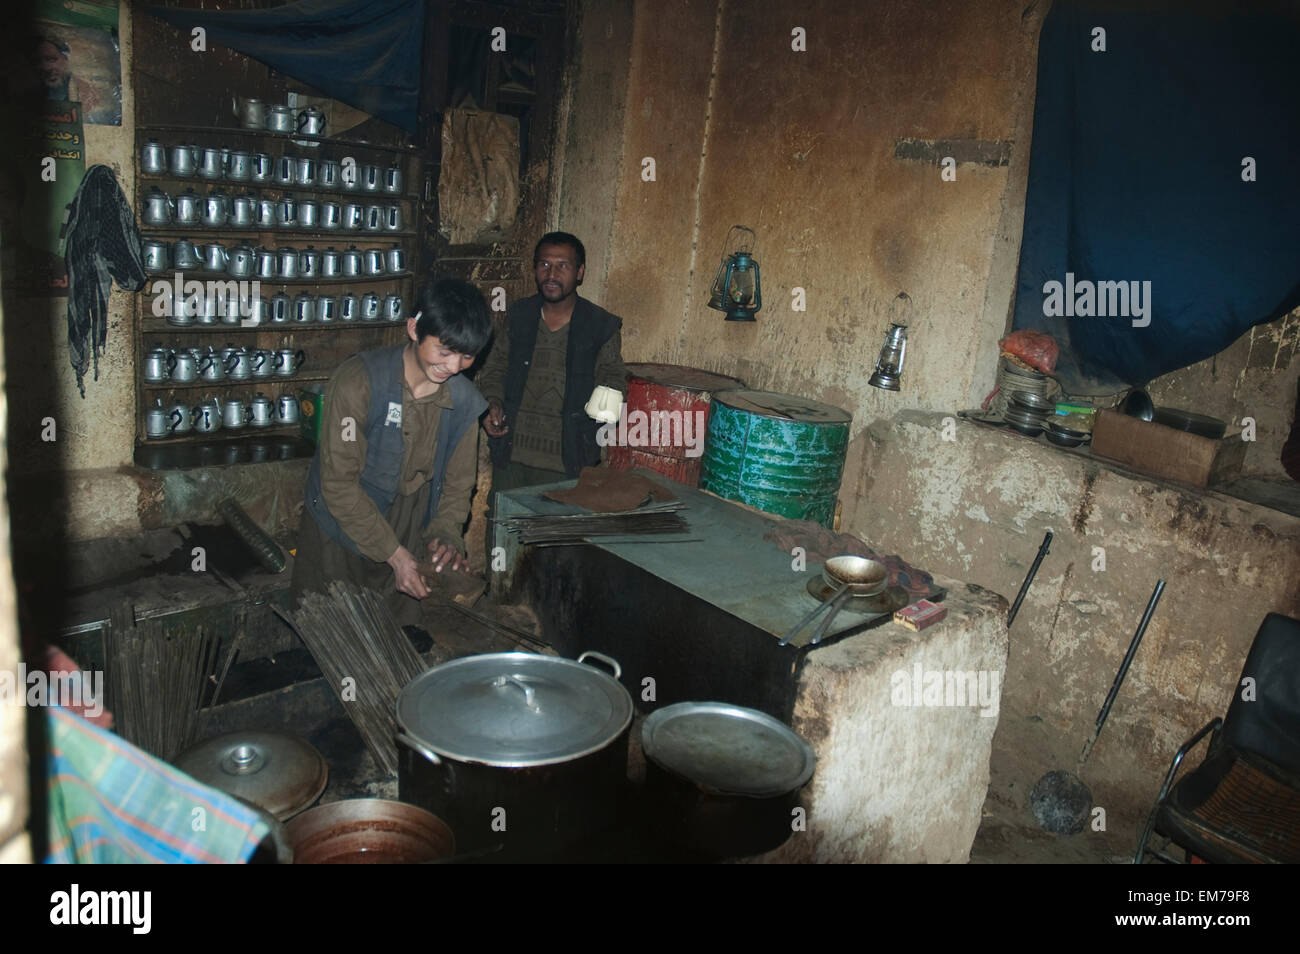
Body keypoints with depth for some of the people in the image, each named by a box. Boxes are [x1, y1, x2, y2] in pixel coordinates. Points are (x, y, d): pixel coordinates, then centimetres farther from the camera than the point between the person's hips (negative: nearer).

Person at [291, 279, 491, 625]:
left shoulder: (464, 401, -7)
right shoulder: (358, 381, -21)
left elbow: (457, 483, 3)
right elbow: (338, 483, -21)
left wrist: (446, 534, -16)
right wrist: (394, 554, -24)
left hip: (408, 538, 3)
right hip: (340, 537, -3)